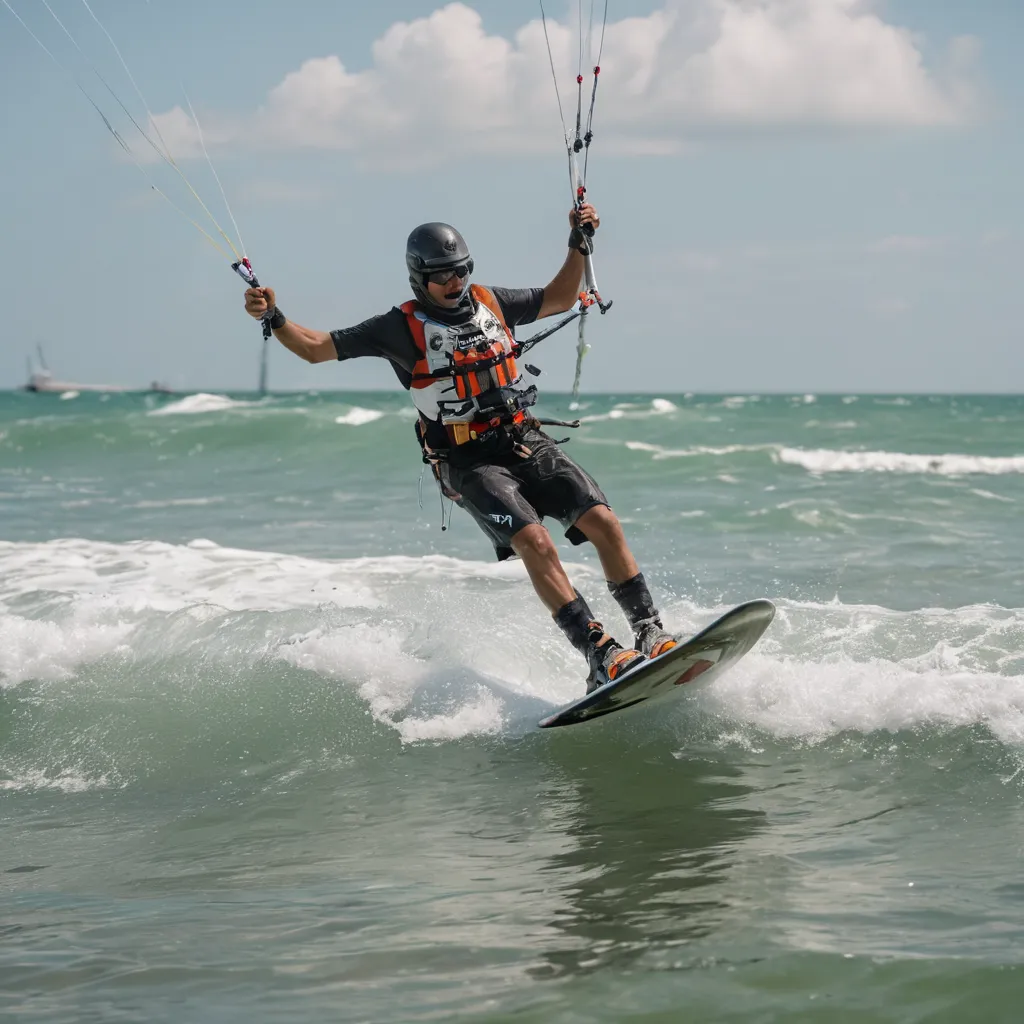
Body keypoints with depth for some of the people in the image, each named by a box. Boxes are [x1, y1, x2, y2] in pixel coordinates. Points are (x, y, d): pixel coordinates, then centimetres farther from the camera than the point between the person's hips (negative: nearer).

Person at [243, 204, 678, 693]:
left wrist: (579, 245, 16)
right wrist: (274, 318, -16)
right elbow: (316, 347, 1)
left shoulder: (490, 302, 12)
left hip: (528, 443, 5)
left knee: (603, 523, -14)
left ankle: (650, 630, -6)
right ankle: (600, 653, -26)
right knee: (536, 545, -26)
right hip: (470, 464, -5)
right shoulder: (400, 327, -1)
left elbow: (559, 299, 28)